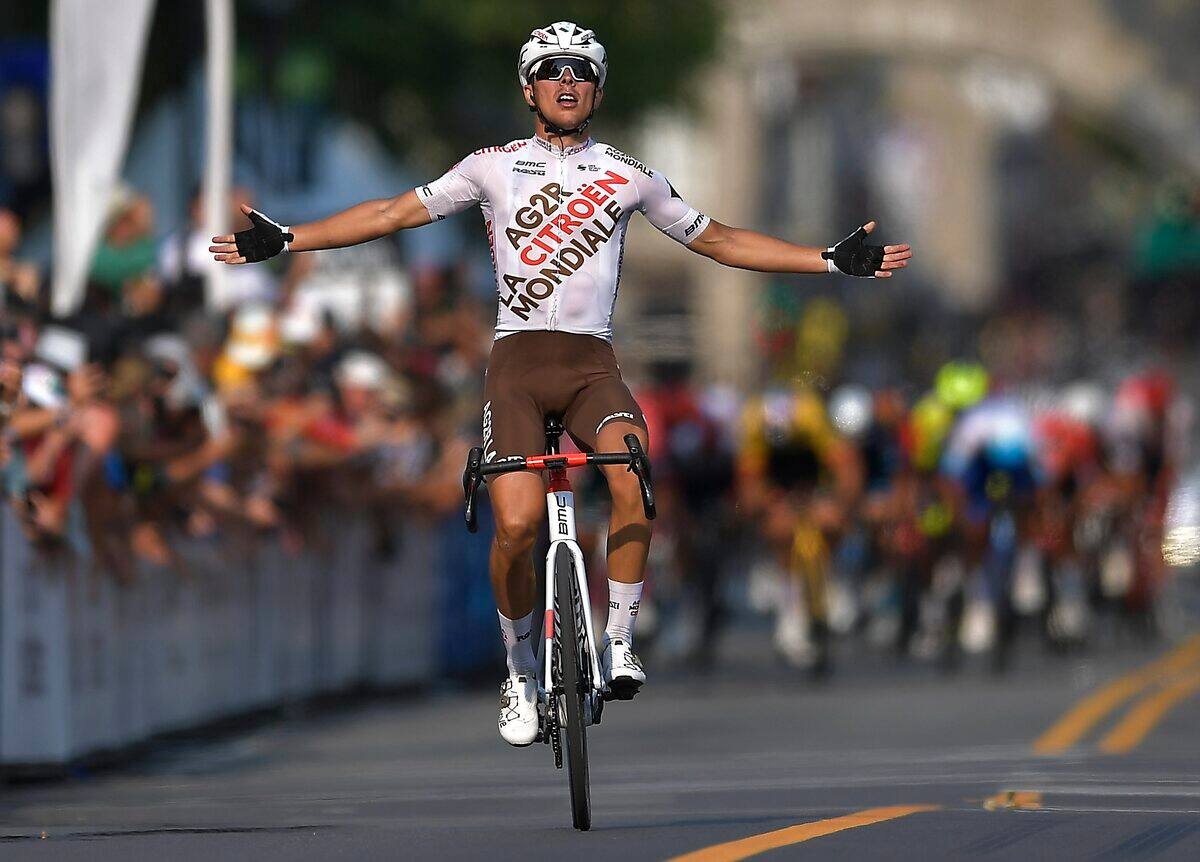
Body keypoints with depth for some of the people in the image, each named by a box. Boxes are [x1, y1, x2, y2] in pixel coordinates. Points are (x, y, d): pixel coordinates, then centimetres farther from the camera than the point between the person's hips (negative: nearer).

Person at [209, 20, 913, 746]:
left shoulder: (627, 177, 12)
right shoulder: (494, 167, 9)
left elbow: (718, 240, 18)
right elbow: (396, 214, 11)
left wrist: (834, 261, 14)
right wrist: (284, 241, 5)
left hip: (592, 363, 1)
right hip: (518, 360, -1)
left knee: (634, 475, -31)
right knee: (517, 523, -19)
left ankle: (620, 646, -19)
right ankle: (522, 676, 5)